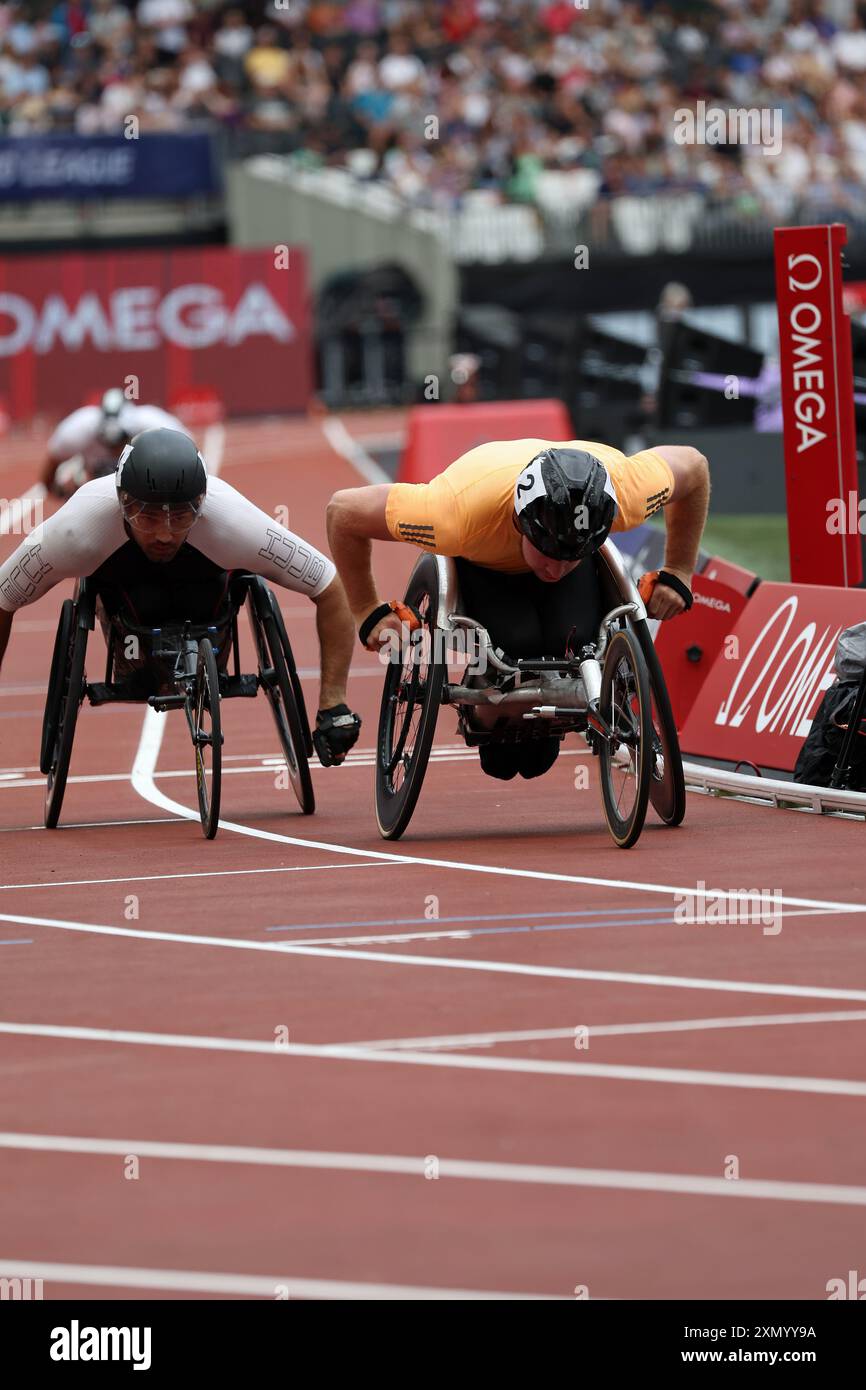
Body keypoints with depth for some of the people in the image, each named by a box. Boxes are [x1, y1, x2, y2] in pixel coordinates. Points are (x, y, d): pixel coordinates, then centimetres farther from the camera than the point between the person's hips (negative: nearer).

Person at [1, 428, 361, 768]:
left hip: (206, 571, 1)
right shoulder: (76, 530, -41)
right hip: (117, 576, -1)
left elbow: (330, 590, -28)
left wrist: (334, 706, -30)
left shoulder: (235, 525, -40)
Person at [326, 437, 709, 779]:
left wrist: (678, 575, -11)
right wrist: (367, 613, -22)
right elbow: (344, 511, -30)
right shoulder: (462, 512, -45)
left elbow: (693, 466, -15)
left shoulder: (623, 491, -39)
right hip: (481, 562, -2)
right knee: (516, 642, -30)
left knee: (574, 642, -27)